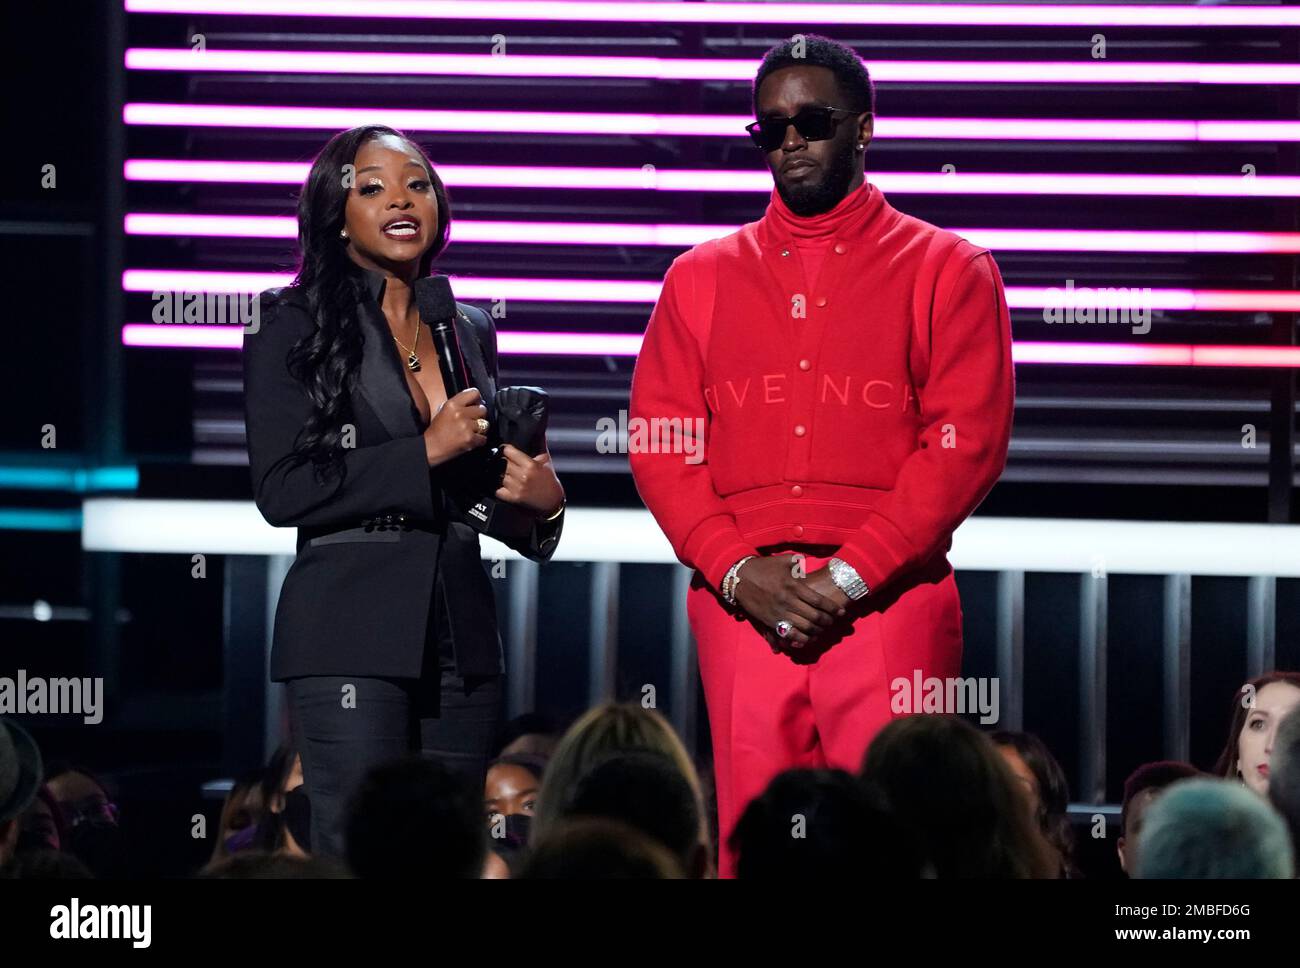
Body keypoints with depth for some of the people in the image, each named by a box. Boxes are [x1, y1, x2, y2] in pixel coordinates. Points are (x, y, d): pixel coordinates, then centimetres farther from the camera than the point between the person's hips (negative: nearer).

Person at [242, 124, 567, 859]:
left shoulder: (471, 331, 16)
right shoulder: (294, 328, -1)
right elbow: (280, 490, -10)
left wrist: (544, 500, 3)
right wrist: (424, 453, -12)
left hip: (461, 634, 5)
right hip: (353, 638, -5)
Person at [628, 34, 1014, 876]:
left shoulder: (947, 270, 8)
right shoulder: (702, 278, 17)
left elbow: (967, 442, -2)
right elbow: (659, 443, 10)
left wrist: (849, 576, -10)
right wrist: (740, 572, -5)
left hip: (889, 598, -3)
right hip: (739, 604, 3)